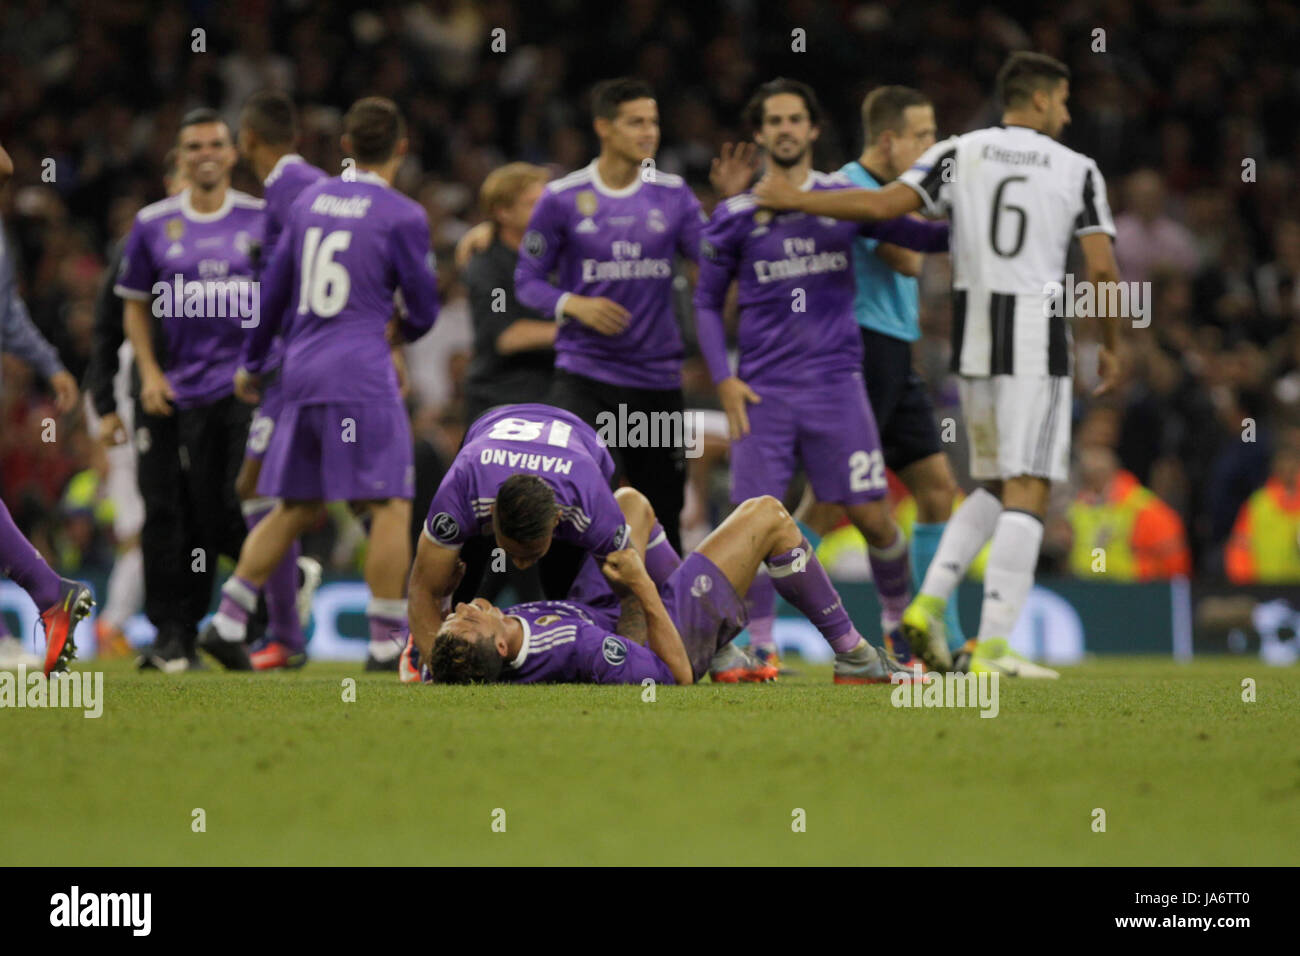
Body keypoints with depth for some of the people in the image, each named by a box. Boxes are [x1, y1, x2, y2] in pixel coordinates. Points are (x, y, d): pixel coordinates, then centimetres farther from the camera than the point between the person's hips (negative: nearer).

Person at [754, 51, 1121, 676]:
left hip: (974, 337, 4)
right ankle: (991, 645, -14)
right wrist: (1111, 348, 12)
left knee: (994, 488, 19)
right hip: (1039, 340, -4)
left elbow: (885, 205, -7)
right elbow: (1102, 268, -2)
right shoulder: (1077, 171, 1)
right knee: (1026, 493, -5)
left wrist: (793, 200, 2)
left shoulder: (961, 154, 4)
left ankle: (929, 603, 3)